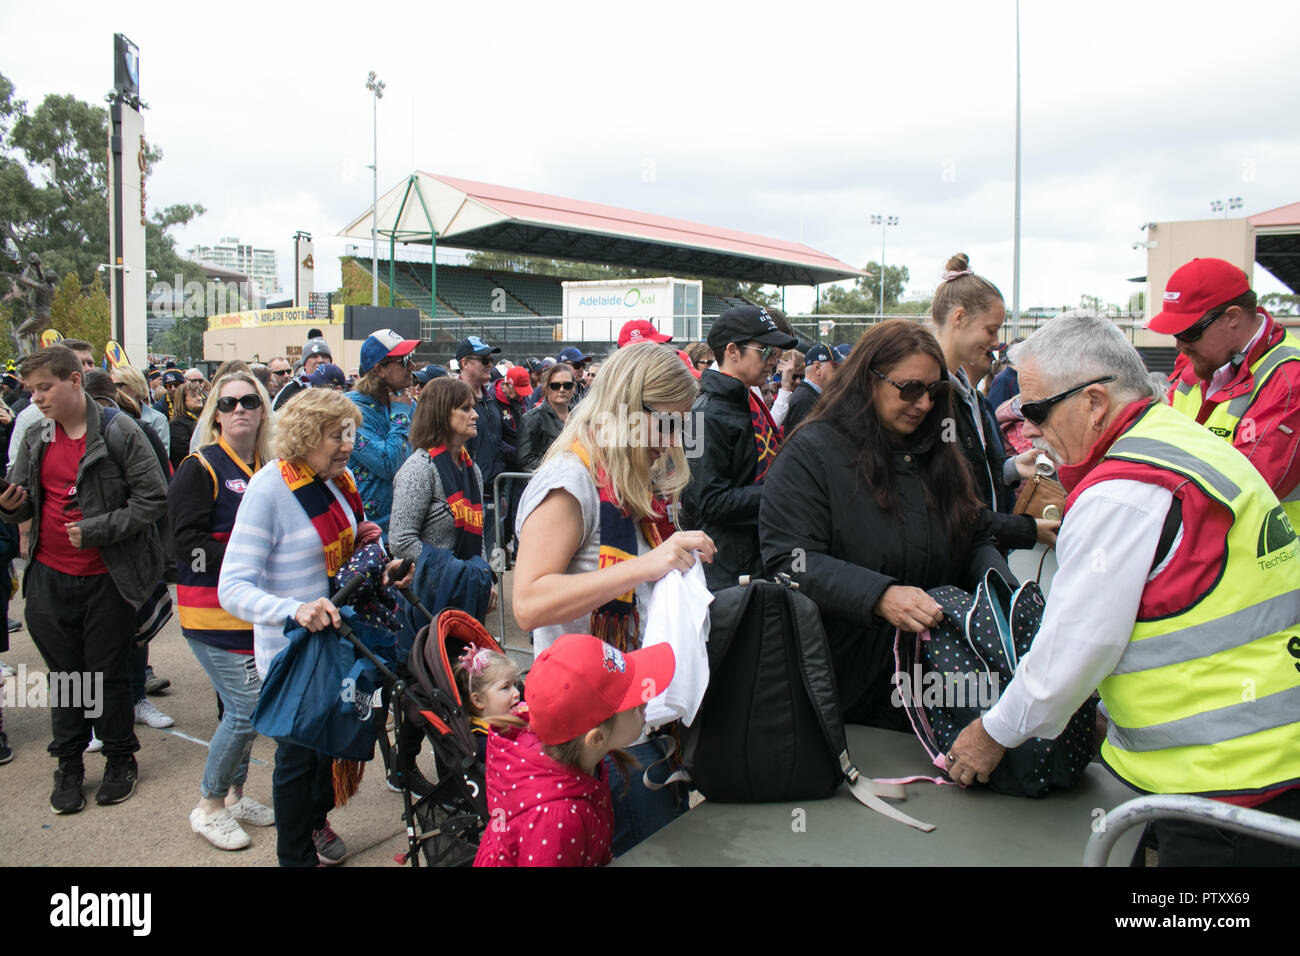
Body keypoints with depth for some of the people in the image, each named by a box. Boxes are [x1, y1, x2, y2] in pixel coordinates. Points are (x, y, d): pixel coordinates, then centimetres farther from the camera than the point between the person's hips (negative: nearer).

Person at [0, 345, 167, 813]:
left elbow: (153, 498, -14)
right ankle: (68, 765, 28)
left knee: (109, 673, 9)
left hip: (106, 577, -4)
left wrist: (97, 530, -19)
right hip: (50, 578, 4)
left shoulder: (118, 432, -11)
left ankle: (120, 758, 28)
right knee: (64, 673, 14)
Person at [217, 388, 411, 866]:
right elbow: (233, 588, -26)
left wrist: (381, 570, -4)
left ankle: (316, 819, 50)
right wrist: (294, 611, -42)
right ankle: (296, 855, 31)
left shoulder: (341, 478, 0)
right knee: (298, 754, 9)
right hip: (293, 651, -7)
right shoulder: (268, 489, -22)